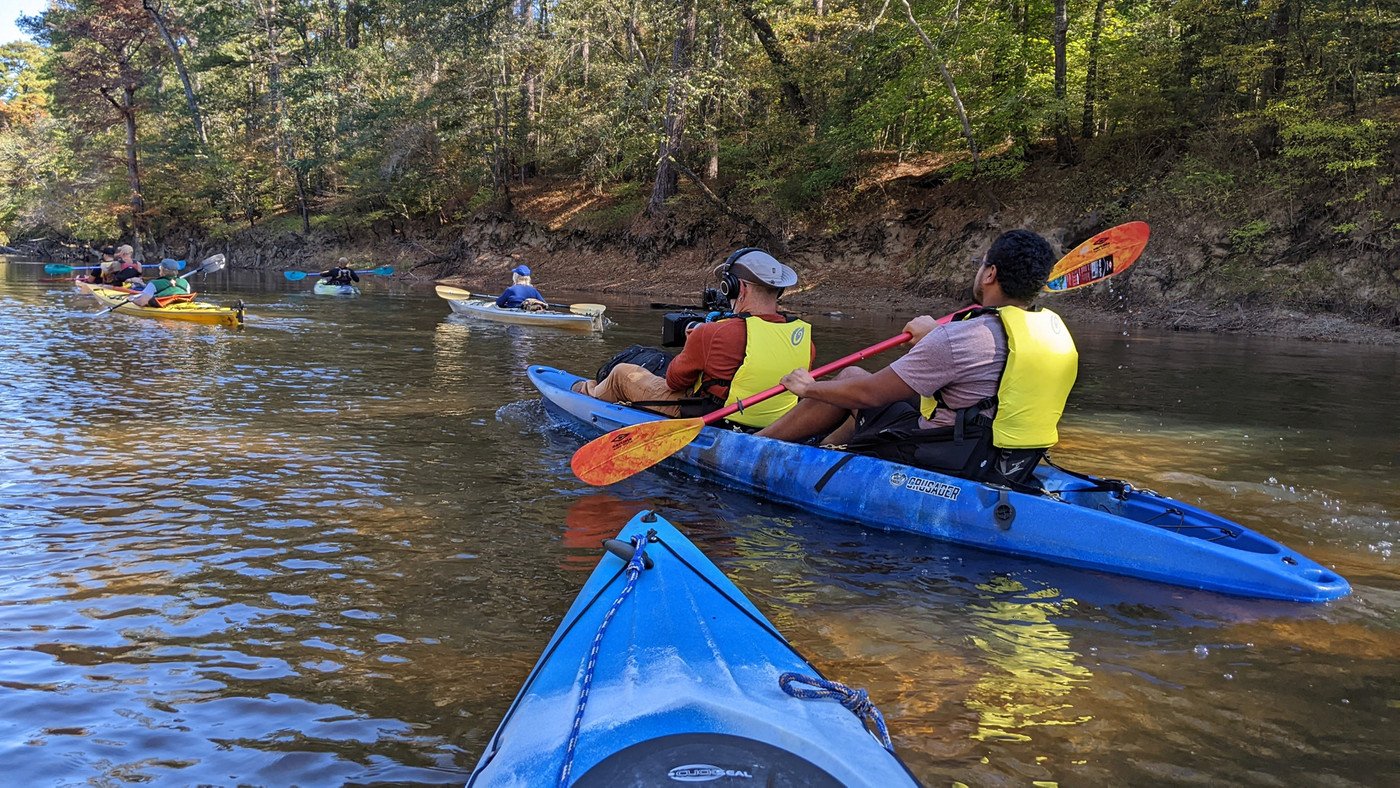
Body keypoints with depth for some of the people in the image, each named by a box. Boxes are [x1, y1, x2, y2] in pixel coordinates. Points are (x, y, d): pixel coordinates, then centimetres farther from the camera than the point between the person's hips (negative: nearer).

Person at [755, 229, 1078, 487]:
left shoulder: (957, 338, -24)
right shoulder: (1056, 329, 0)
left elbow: (869, 394, -16)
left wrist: (810, 387, 2)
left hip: (948, 464, -8)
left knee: (851, 378, 11)